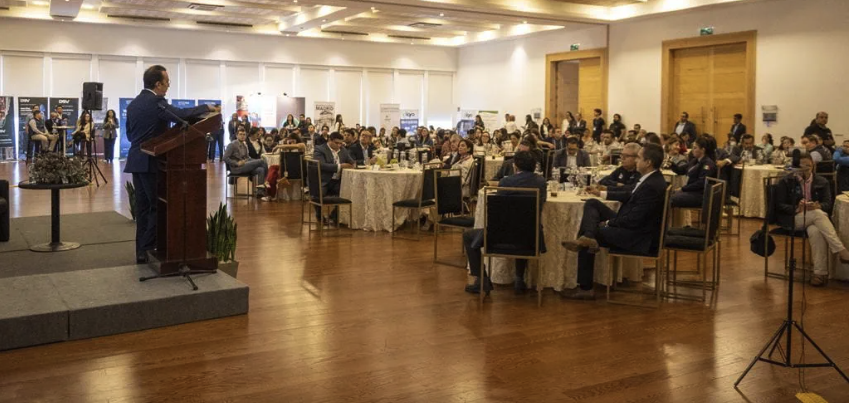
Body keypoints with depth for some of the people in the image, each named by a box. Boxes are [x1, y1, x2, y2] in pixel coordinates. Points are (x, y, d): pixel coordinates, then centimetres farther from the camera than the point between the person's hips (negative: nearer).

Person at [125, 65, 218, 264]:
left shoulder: (133, 104, 14)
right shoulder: (156, 103, -14)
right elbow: (180, 115, -27)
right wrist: (206, 107, -17)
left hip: (137, 160, 9)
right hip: (152, 162, -9)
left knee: (143, 206, 11)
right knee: (158, 206, -2)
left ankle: (141, 250, 14)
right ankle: (147, 249, -4)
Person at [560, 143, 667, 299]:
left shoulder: (652, 186, -26)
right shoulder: (650, 178, 4)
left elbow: (633, 220, -26)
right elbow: (629, 196, 21)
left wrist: (608, 223, -12)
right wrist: (601, 194, 23)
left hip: (638, 238, -9)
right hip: (632, 226, 9)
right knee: (592, 203, 4)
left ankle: (585, 288, 4)